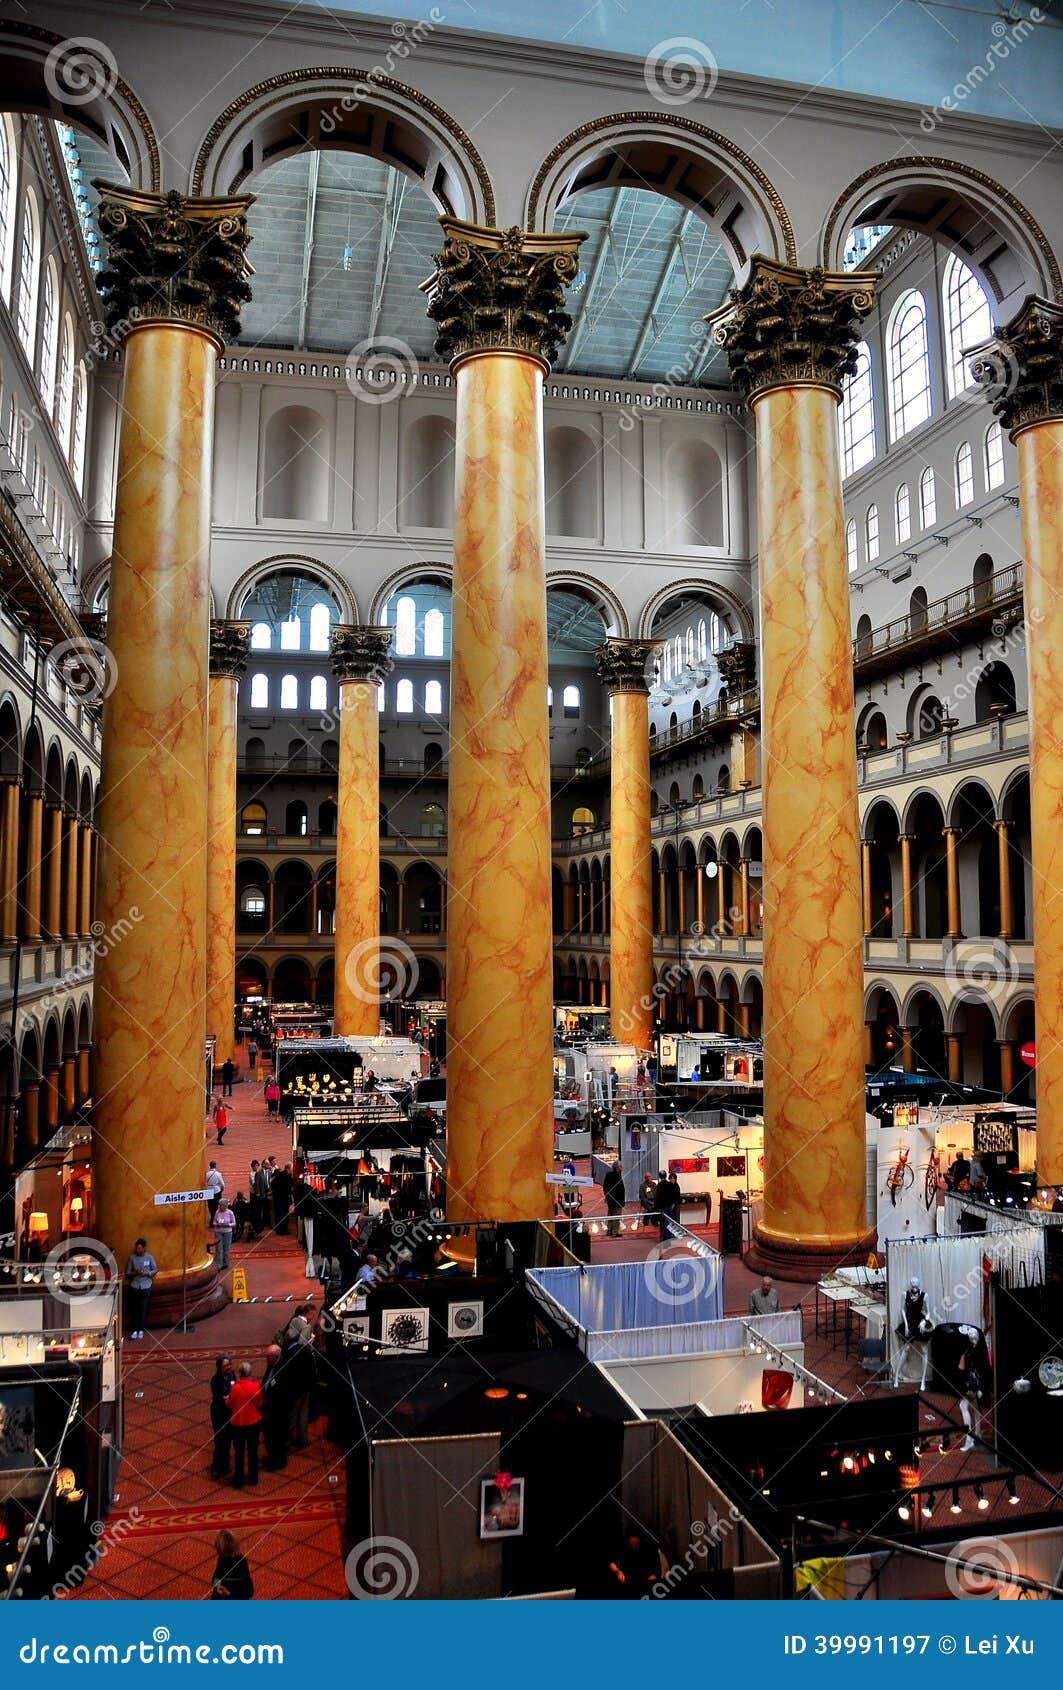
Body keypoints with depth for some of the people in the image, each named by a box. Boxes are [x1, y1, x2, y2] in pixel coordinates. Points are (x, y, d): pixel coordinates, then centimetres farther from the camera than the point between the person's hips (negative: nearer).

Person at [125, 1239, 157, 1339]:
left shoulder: (149, 1257, -2)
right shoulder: (132, 1258, -1)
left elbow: (155, 1270, 6)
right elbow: (127, 1272, 4)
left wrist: (146, 1273, -11)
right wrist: (134, 1273, -15)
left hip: (146, 1286, -1)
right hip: (134, 1286, 1)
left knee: (143, 1309, 3)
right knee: (134, 1309, -1)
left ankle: (141, 1330, 12)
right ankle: (135, 1330, 6)